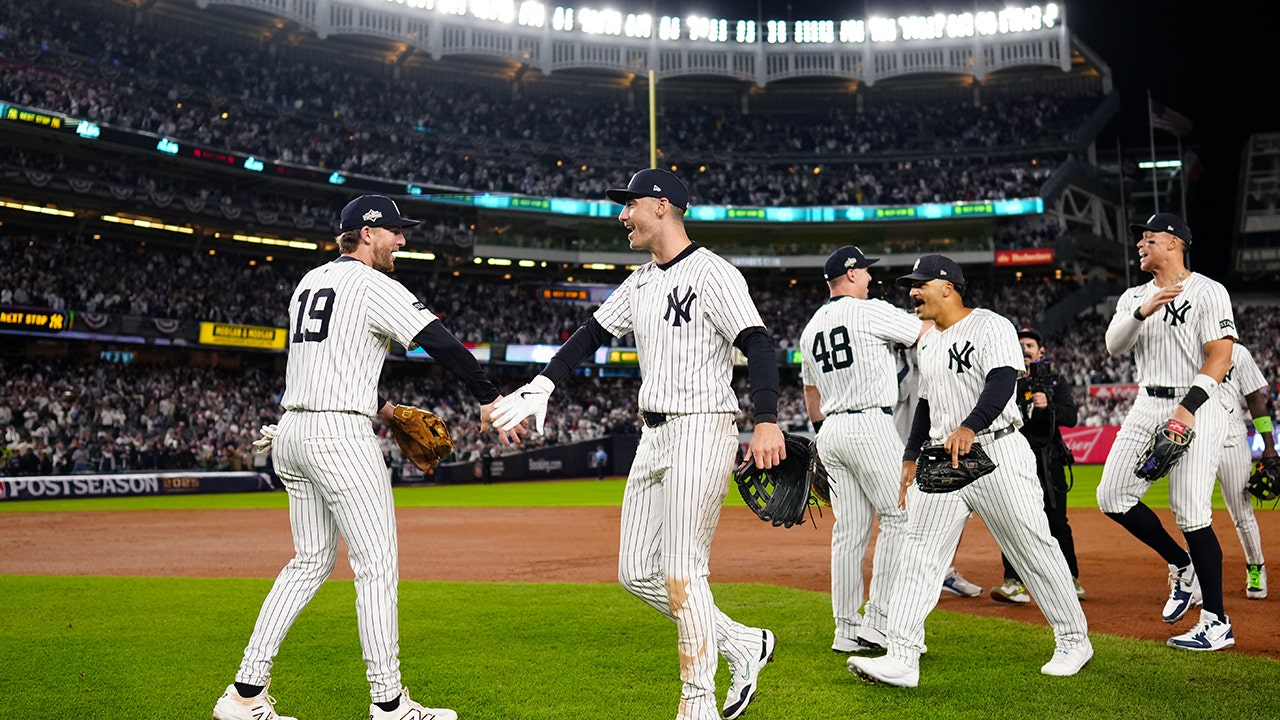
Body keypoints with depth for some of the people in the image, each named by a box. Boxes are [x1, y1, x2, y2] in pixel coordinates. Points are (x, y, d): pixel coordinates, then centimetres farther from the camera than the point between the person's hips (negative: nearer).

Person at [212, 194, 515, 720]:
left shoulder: (309, 283, 19)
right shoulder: (374, 286, -7)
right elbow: (439, 341, -17)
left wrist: (380, 407, 24)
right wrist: (489, 398, -14)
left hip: (292, 431, 9)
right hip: (340, 435, -9)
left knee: (311, 561, 15)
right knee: (377, 565, -2)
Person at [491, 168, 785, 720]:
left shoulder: (712, 274, -11)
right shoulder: (641, 283, 15)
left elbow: (758, 344, -21)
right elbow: (591, 334, 19)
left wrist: (767, 421, -35)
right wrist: (540, 388, 6)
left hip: (701, 432, -9)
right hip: (653, 436, 9)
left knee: (681, 576, -8)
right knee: (636, 573, 10)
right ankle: (742, 644, 22)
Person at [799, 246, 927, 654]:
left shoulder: (811, 327, 17)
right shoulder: (870, 312, -6)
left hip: (830, 431, 8)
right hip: (870, 425, -8)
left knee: (849, 529, 9)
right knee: (900, 517, -3)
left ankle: (846, 630, 10)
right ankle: (879, 620, -9)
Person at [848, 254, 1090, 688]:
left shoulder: (991, 327, -8)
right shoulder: (927, 342, 16)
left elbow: (1003, 381, -24)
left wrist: (968, 427, -38)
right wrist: (911, 457, 20)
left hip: (997, 452, -7)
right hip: (941, 460, 7)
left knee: (1034, 549, 2)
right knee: (919, 554, -3)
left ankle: (1074, 640, 20)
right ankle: (901, 658, -5)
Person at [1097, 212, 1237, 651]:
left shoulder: (1207, 292, -5)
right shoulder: (1134, 297, 14)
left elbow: (1220, 357, -13)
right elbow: (1114, 346, -1)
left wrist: (1187, 409, -23)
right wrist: (1143, 312, -19)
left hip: (1194, 409, -7)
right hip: (1146, 408, 7)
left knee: (1191, 515, -9)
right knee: (1113, 497, 1)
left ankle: (1217, 623, 2)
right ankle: (1182, 568, 21)